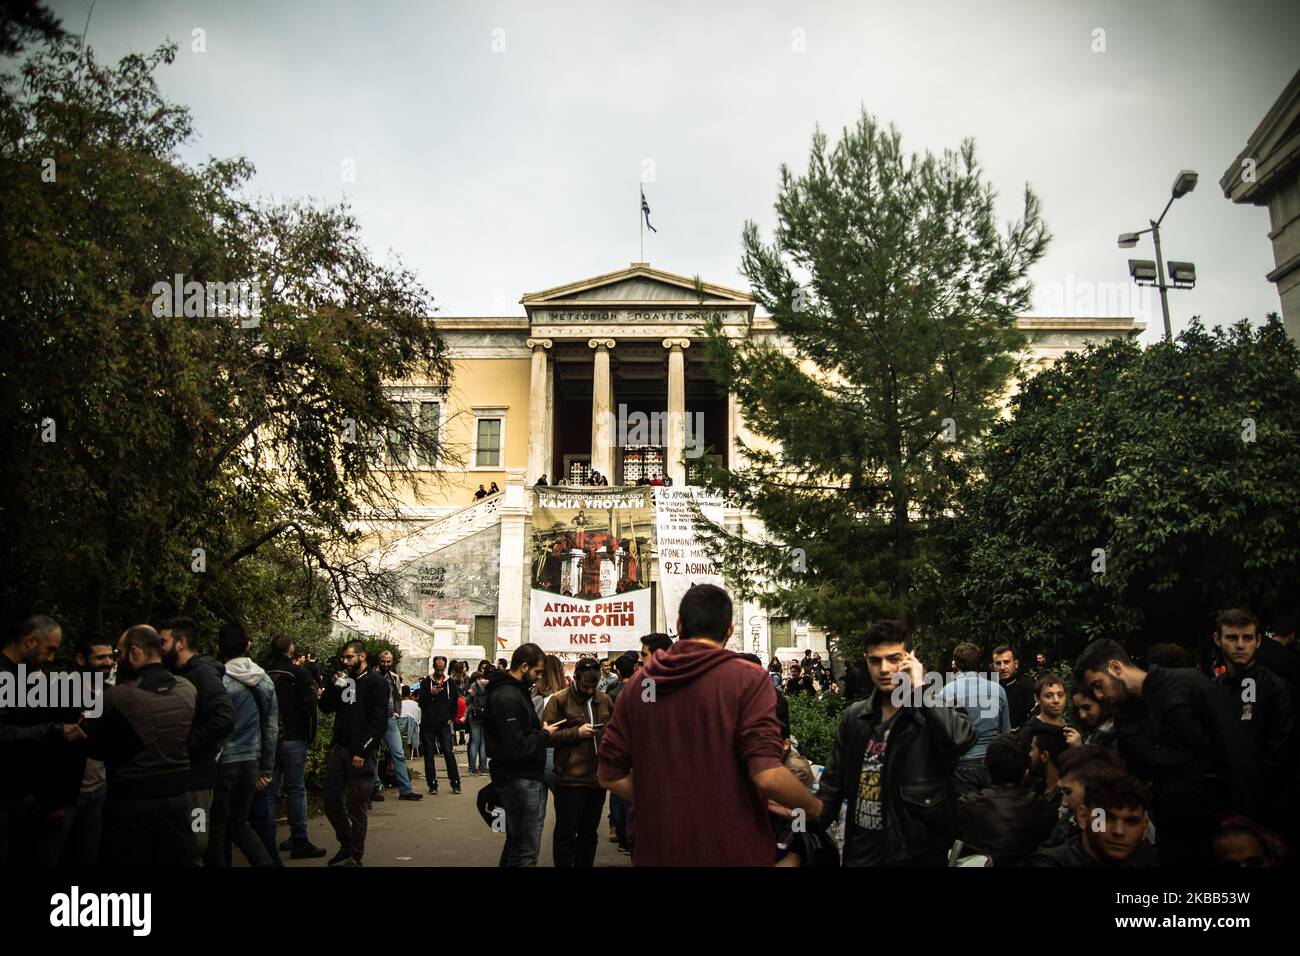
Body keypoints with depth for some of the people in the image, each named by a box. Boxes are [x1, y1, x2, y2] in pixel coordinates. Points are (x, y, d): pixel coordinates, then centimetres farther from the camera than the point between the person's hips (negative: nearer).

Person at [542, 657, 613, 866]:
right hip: (570, 779, -5)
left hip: (598, 777, 5)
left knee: (589, 834, 16)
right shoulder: (559, 700, -6)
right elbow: (547, 735, -11)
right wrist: (576, 733, -18)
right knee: (566, 834, 4)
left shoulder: (604, 700, 9)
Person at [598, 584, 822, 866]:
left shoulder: (639, 684, 1)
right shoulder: (748, 679, -13)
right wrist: (814, 807, -4)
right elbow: (767, 776, -22)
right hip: (733, 852, -3)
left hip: (657, 852, 3)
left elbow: (609, 775, 3)